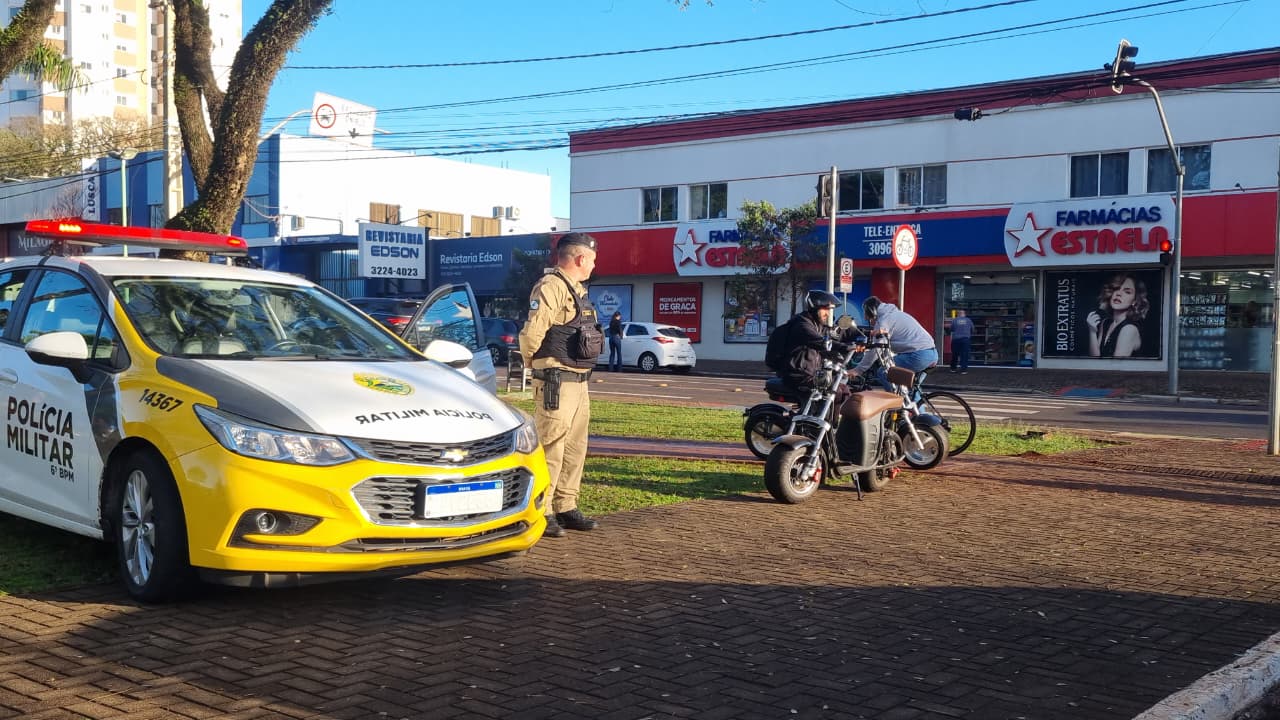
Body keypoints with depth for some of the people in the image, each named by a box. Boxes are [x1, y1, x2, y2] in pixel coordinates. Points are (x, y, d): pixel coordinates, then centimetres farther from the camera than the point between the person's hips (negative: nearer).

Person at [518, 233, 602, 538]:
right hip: (557, 382, -10)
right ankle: (540, 512, -3)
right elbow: (532, 332, -22)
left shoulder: (576, 290, 18)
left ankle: (566, 507, 23)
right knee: (551, 446, -8)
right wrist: (533, 363, -6)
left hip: (578, 381, 10)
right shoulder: (551, 287, -15)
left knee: (575, 447, 14)